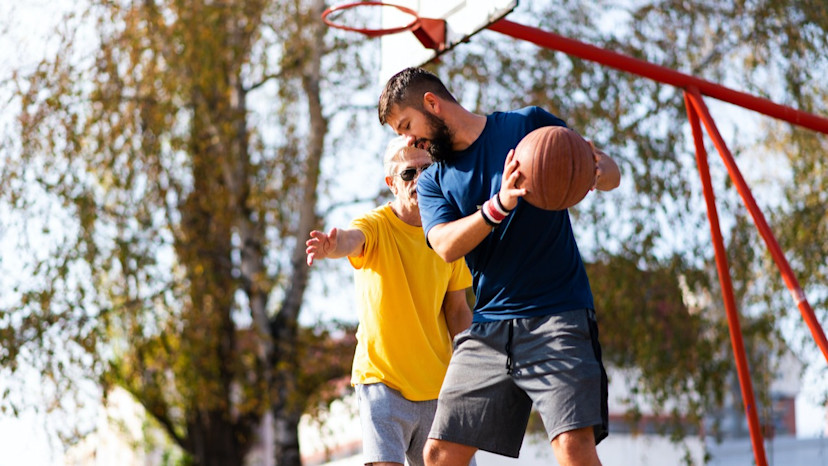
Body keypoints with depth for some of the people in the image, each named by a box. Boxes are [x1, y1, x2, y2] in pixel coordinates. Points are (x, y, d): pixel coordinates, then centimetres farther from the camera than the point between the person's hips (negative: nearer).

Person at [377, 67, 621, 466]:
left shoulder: (527, 124, 5)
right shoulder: (434, 181, 13)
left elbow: (610, 173, 6)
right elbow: (446, 245, -5)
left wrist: (596, 171, -19)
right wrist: (499, 205, -23)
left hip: (557, 314, -5)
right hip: (487, 326, 5)